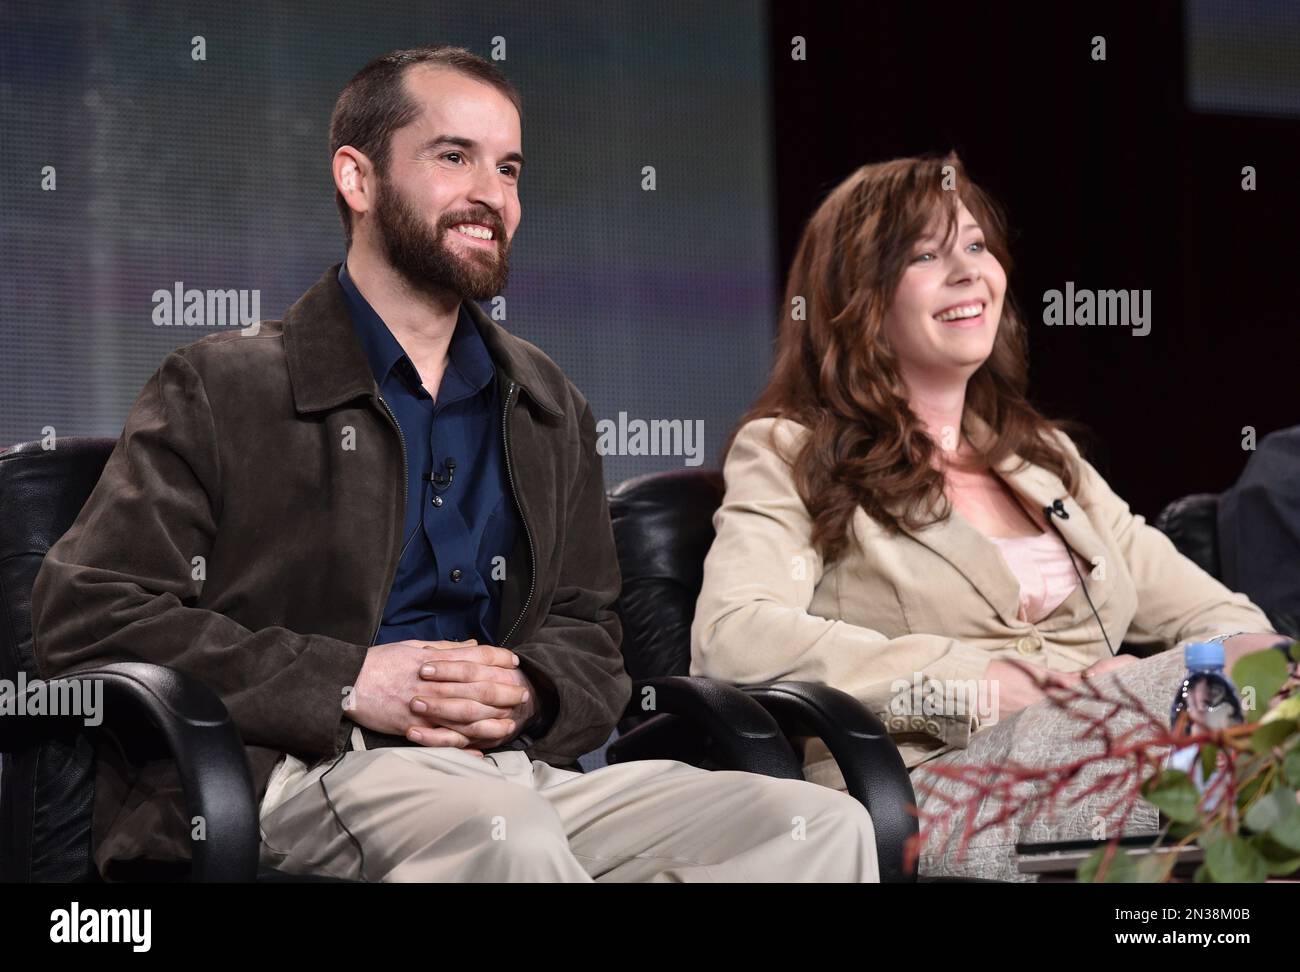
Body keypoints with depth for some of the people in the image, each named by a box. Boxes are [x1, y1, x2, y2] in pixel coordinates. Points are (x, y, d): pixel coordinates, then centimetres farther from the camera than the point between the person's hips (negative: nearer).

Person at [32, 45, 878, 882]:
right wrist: (347, 683, -11)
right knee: (498, 824, -41)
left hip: (515, 769, 6)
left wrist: (528, 693, -1)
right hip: (308, 777, -6)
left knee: (823, 825, -18)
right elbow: (83, 616, -2)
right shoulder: (220, 389, 6)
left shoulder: (549, 408, 24)